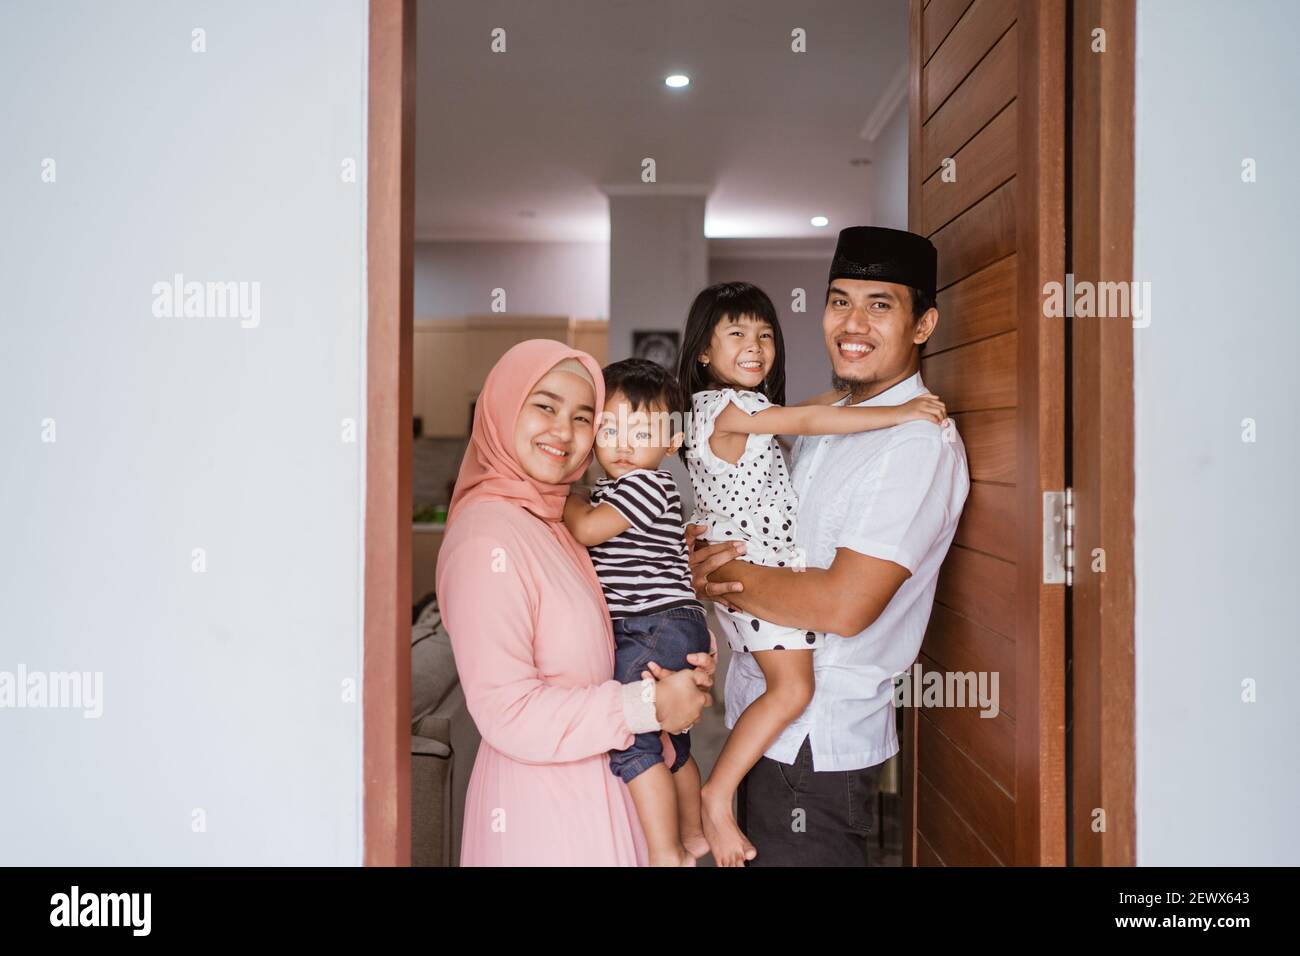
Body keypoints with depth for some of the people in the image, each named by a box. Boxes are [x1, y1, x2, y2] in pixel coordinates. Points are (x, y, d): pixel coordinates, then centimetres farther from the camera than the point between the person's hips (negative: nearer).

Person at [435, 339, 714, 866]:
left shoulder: (550, 520, 7)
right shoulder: (488, 538, -21)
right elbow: (509, 714, -23)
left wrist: (678, 670, -6)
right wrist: (651, 704, -18)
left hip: (590, 788, 8)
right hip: (539, 806, -8)